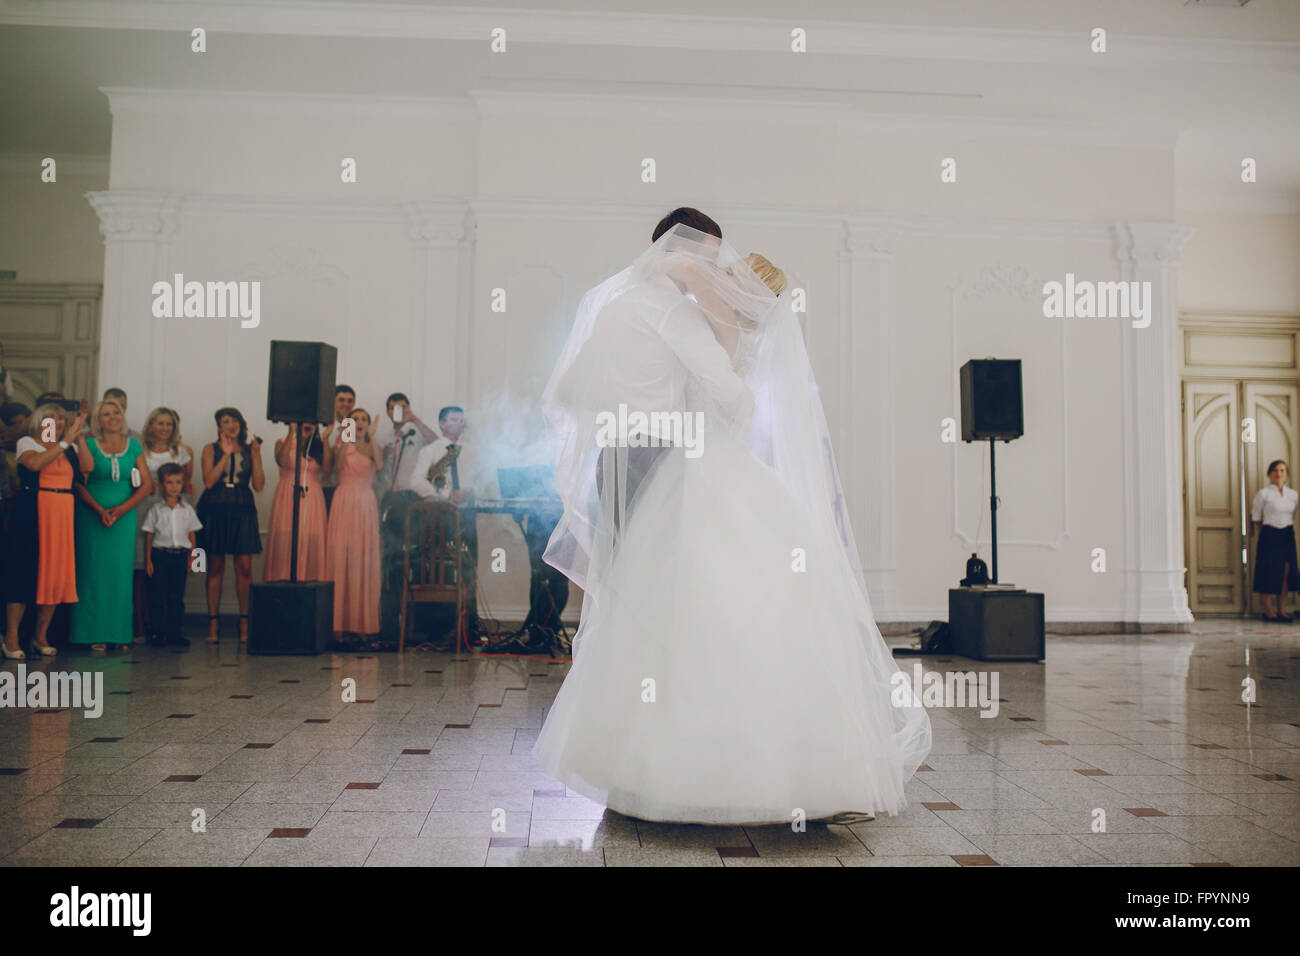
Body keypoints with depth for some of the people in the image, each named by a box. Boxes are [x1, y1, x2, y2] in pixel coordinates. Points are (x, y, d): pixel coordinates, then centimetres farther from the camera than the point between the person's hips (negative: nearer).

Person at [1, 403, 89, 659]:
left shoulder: (70, 448, 16)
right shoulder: (27, 442, 4)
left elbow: (87, 466, -1)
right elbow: (34, 463, -16)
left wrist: (79, 437, -6)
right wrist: (65, 442, -17)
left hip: (63, 516, 4)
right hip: (32, 513, -4)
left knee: (56, 574, 3)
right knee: (26, 572, -5)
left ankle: (41, 636, 14)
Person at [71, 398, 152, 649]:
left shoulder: (134, 446, 8)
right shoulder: (89, 445, 3)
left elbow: (146, 485, 3)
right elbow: (80, 484, -3)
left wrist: (121, 509, -9)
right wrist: (100, 510, -16)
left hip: (125, 516, 2)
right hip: (92, 516, -2)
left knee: (122, 572, 1)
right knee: (94, 571, -2)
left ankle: (119, 634, 6)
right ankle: (95, 634, 3)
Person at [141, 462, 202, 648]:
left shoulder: (186, 509, 7)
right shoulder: (156, 508, 1)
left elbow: (192, 534, 11)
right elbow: (149, 535, 1)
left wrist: (192, 557, 5)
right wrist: (148, 560, -3)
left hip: (180, 555, 2)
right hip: (160, 554, -2)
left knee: (177, 596, 5)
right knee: (157, 595, 1)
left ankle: (173, 634, 11)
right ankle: (156, 633, 8)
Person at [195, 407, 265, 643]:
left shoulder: (250, 450, 11)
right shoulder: (211, 450, 8)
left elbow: (259, 485, 2)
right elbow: (208, 481, -7)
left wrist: (255, 455, -5)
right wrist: (226, 454, -8)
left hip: (242, 511, 1)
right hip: (214, 510, 0)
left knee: (244, 567, -5)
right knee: (215, 568, 2)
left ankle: (245, 621, 3)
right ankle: (213, 621, 8)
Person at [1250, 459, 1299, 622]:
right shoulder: (1263, 494, -3)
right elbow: (1256, 518, 2)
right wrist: (1268, 530, 6)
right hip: (1269, 536, -4)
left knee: (1286, 572, 3)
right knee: (1269, 572, -4)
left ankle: (1282, 610, 10)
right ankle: (1268, 611, 2)